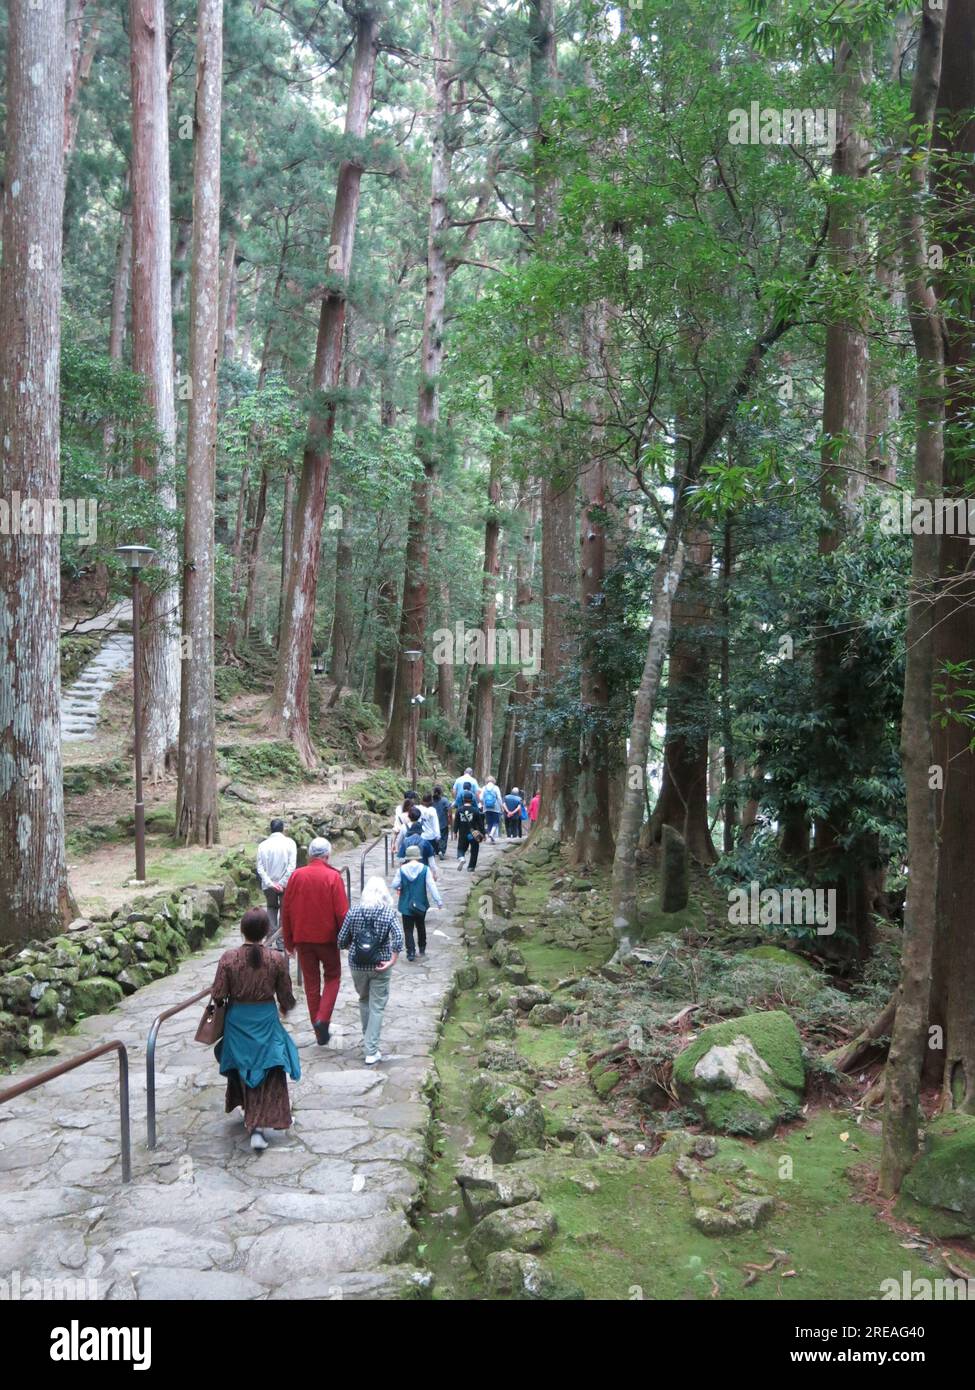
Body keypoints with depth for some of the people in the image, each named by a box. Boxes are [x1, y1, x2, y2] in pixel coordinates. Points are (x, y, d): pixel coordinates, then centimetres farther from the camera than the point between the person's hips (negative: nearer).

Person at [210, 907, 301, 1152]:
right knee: (268, 1071, 8)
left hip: (238, 1021, 1)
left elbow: (218, 994, -10)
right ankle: (260, 1124, -2)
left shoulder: (228, 957, -13)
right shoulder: (276, 959, -13)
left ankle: (250, 1113, 37)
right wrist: (286, 1007, 18)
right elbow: (285, 995, -3)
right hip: (266, 1020, -1)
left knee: (243, 1067, 22)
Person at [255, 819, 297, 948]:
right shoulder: (289, 843, -7)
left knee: (271, 908, 19)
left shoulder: (263, 845, -1)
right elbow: (292, 866, -14)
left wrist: (270, 883, -9)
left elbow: (260, 868, -6)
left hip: (269, 885, 2)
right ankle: (281, 941, 8)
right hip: (285, 884, -2)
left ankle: (272, 939, 10)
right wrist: (282, 883, -12)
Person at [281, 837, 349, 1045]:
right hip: (327, 937, -2)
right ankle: (323, 1018, -3)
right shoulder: (333, 877, -12)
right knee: (332, 976, 17)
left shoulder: (296, 876, -4)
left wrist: (289, 941, 10)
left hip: (303, 938, 3)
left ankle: (320, 1032, 17)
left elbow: (286, 910, 0)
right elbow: (342, 912, -13)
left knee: (311, 982, 12)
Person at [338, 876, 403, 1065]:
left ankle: (367, 1037, 41)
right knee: (377, 1006, 4)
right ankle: (371, 1052, 0)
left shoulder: (353, 911, -3)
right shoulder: (388, 913, -8)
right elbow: (398, 938, -20)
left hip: (357, 964, 2)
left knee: (364, 999, 25)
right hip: (380, 966, -2)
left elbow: (342, 941, 0)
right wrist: (392, 961, -13)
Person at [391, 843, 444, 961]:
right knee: (421, 926, 22)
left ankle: (411, 952, -4)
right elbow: (432, 886, -13)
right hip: (421, 904, 2)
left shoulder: (401, 870, -10)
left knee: (408, 929, 5)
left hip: (406, 905, -1)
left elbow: (394, 886, -7)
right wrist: (438, 900, -8)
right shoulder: (425, 869, -10)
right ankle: (422, 948, 34)